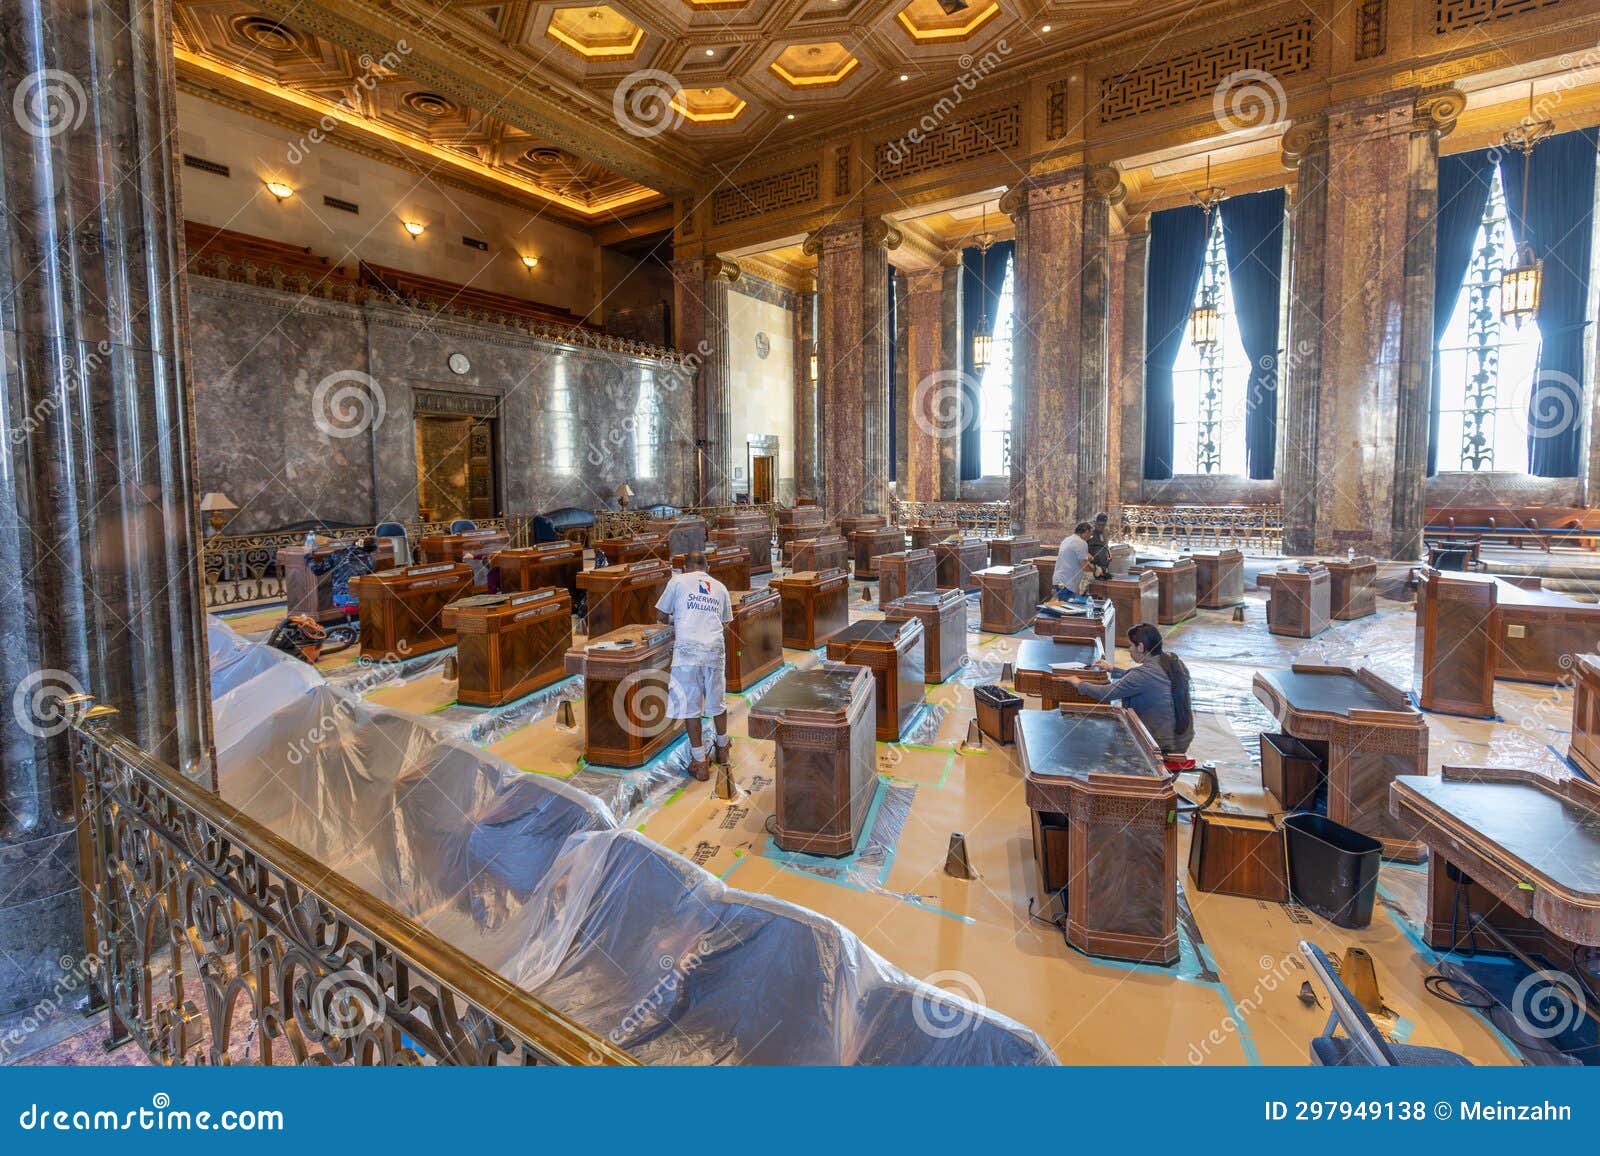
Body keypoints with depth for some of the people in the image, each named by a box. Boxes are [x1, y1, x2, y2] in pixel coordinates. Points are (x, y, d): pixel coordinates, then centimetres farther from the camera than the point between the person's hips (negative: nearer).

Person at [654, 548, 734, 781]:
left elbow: (660, 615, 10)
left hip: (688, 650, -3)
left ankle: (700, 763, 9)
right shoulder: (720, 587, 18)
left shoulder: (678, 581, 7)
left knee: (690, 706, 5)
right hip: (715, 649, 4)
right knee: (717, 702, 19)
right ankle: (722, 749, 37)